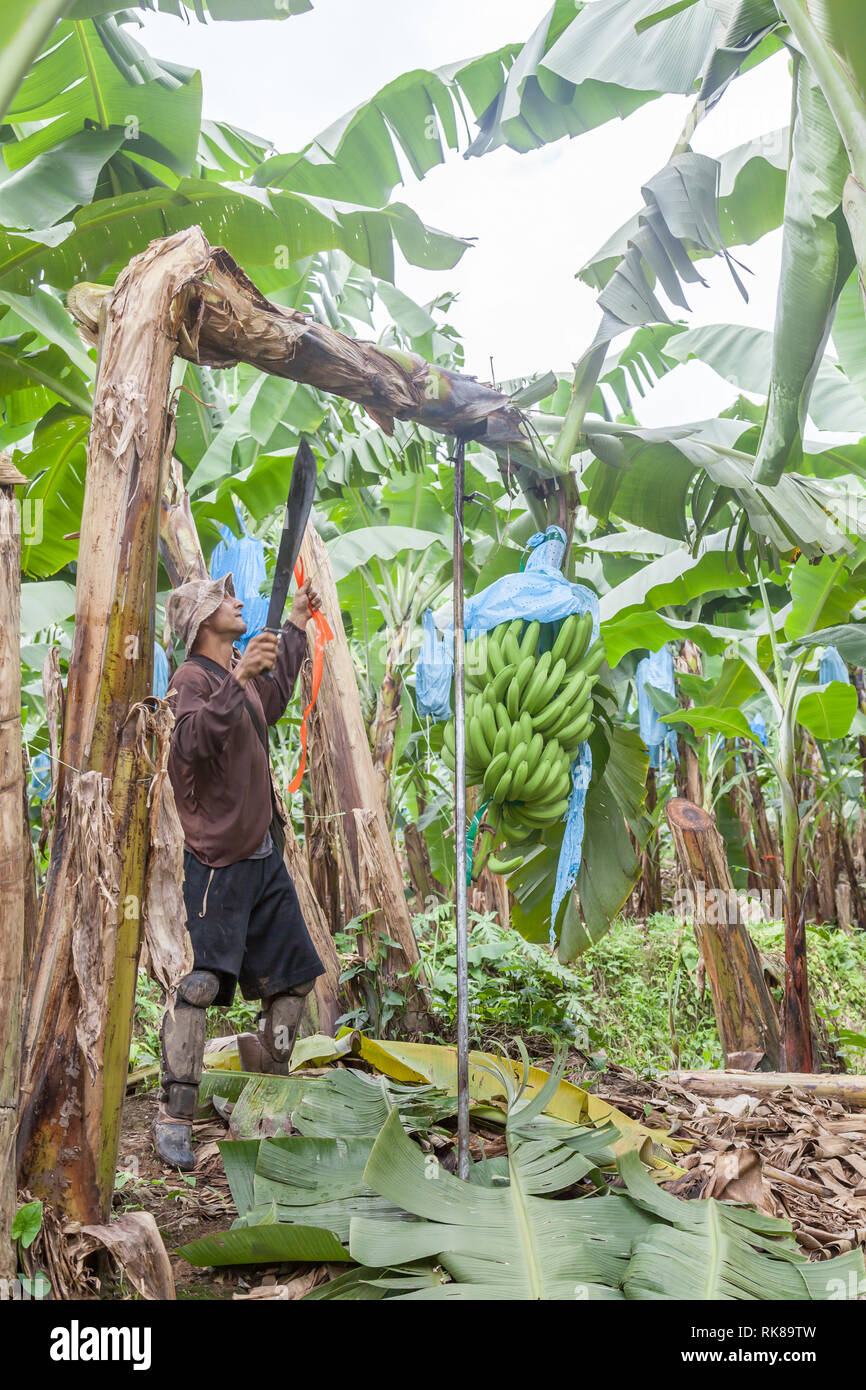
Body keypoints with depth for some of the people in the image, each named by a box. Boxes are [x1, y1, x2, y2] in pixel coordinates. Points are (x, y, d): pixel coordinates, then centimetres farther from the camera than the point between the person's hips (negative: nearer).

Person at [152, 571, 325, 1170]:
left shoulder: (241, 676, 15)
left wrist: (296, 629, 43)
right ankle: (174, 1116, 0)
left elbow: (270, 703, 38)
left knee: (294, 976, 14)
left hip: (264, 855, 9)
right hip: (218, 860, -9)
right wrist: (237, 678, -40)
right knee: (199, 982, -12)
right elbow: (193, 741, -31)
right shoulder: (193, 678, -12)